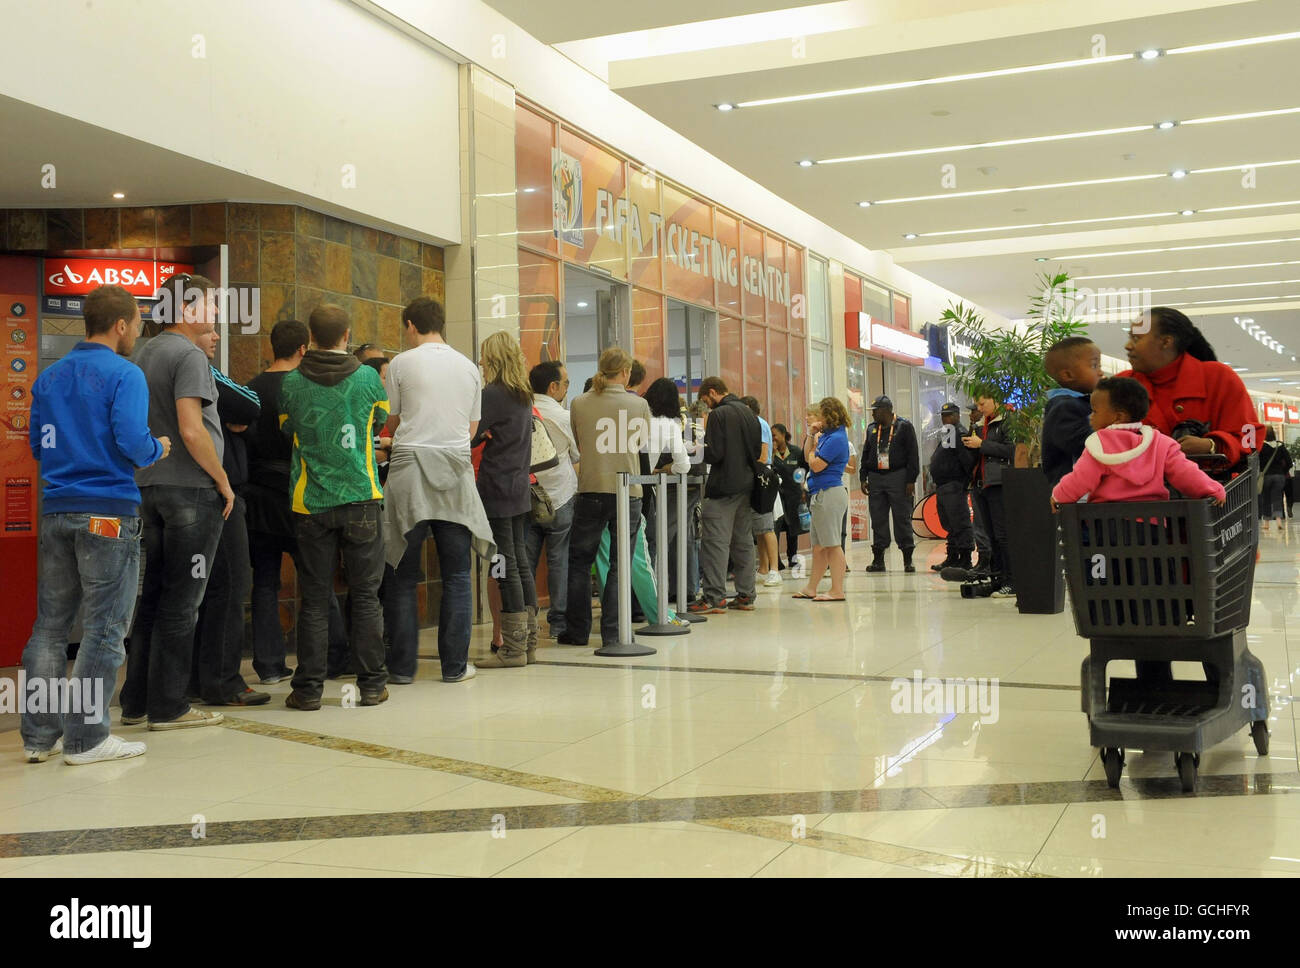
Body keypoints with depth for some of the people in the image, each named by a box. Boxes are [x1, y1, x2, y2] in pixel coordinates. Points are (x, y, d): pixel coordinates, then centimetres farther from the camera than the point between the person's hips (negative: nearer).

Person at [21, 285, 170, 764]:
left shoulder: (48, 377, 12)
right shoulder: (124, 375, -9)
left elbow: (36, 444, 16)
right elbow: (132, 441, -19)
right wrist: (158, 449, 1)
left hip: (57, 510, 7)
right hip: (108, 513, -6)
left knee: (50, 625, 11)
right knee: (103, 628, 1)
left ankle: (39, 734, 16)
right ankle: (86, 738, 4)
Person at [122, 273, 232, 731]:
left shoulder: (143, 353, 15)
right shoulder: (190, 355, -12)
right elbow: (191, 430, -20)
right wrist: (223, 481, -12)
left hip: (149, 486, 9)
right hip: (191, 488, -8)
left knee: (154, 595, 14)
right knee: (180, 602, -2)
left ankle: (136, 701, 19)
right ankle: (167, 707, 4)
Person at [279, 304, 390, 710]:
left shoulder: (291, 383, -3)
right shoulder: (368, 377, -3)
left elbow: (286, 429, 12)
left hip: (311, 501, 1)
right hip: (361, 496, 0)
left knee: (314, 597, 6)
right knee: (365, 595, 6)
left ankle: (309, 687, 9)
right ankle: (371, 684, 10)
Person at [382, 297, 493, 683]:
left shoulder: (402, 363, 0)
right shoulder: (470, 368, 11)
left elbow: (391, 423, 8)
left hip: (410, 467, -2)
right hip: (456, 468, 3)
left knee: (403, 576, 5)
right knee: (456, 576, 7)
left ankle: (402, 665, 7)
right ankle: (455, 665, 8)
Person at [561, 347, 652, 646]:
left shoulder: (579, 404, -2)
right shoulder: (639, 405, -2)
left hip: (591, 490, 0)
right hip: (628, 491, 0)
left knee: (579, 561, 12)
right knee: (620, 565, 8)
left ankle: (577, 631, 15)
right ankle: (613, 632, 7)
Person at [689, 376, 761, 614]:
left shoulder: (718, 415, -11)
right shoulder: (748, 412, 13)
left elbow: (715, 453, -16)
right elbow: (758, 450, 16)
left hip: (724, 487, -8)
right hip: (746, 485, 8)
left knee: (715, 541, -6)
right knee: (744, 541, 11)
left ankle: (714, 597, -8)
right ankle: (745, 595, 13)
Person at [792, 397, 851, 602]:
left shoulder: (836, 439, -15)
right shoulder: (828, 434, 15)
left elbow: (816, 465, -18)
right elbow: (808, 459, 23)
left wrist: (815, 446, 0)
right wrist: (813, 435, 13)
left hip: (830, 494, -11)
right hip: (822, 495, 11)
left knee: (832, 545, -7)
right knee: (819, 546, 14)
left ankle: (837, 591, -3)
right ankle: (811, 588, 22)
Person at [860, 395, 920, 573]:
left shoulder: (904, 426, 0)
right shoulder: (871, 428, 15)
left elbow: (912, 455, -4)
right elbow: (865, 454, 18)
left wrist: (911, 480, -10)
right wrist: (864, 478, 9)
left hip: (898, 477, -4)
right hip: (875, 478, 5)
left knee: (902, 518, -2)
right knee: (878, 520, 4)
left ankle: (908, 559, 3)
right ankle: (878, 559, 8)